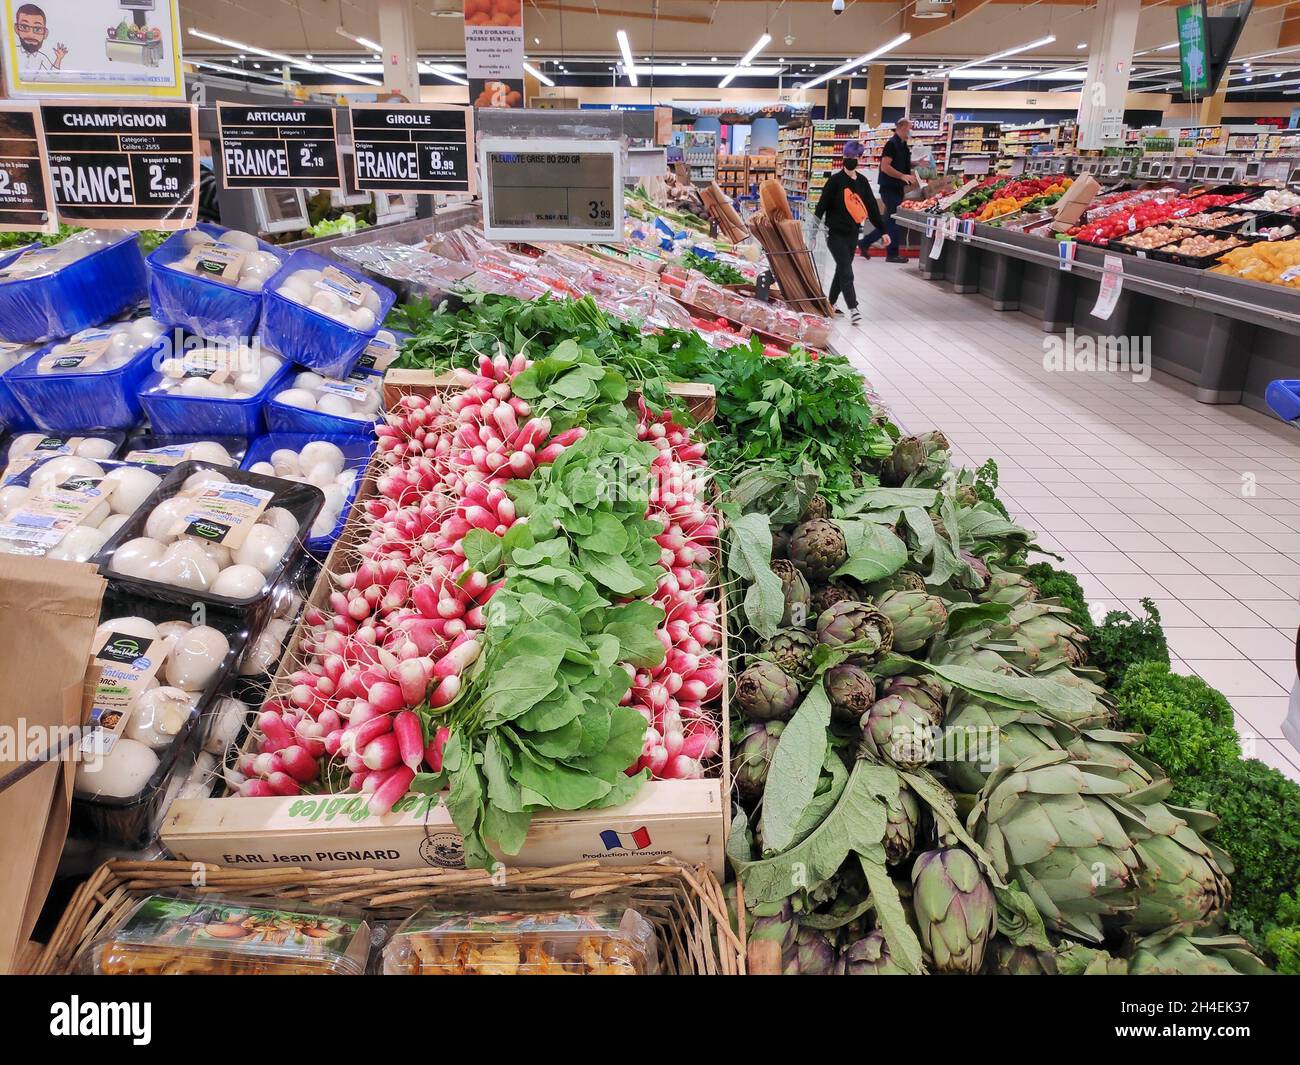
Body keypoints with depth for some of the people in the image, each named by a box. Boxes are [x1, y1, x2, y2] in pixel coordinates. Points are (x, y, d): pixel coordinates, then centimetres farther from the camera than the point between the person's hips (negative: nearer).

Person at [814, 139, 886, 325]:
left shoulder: (862, 182, 7)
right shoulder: (835, 180, -8)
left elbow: (872, 207, 10)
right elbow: (822, 205, -8)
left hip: (852, 233, 5)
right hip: (835, 232, -5)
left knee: (842, 269, 13)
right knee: (846, 271, -12)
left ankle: (830, 302, 27)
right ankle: (853, 308, -12)